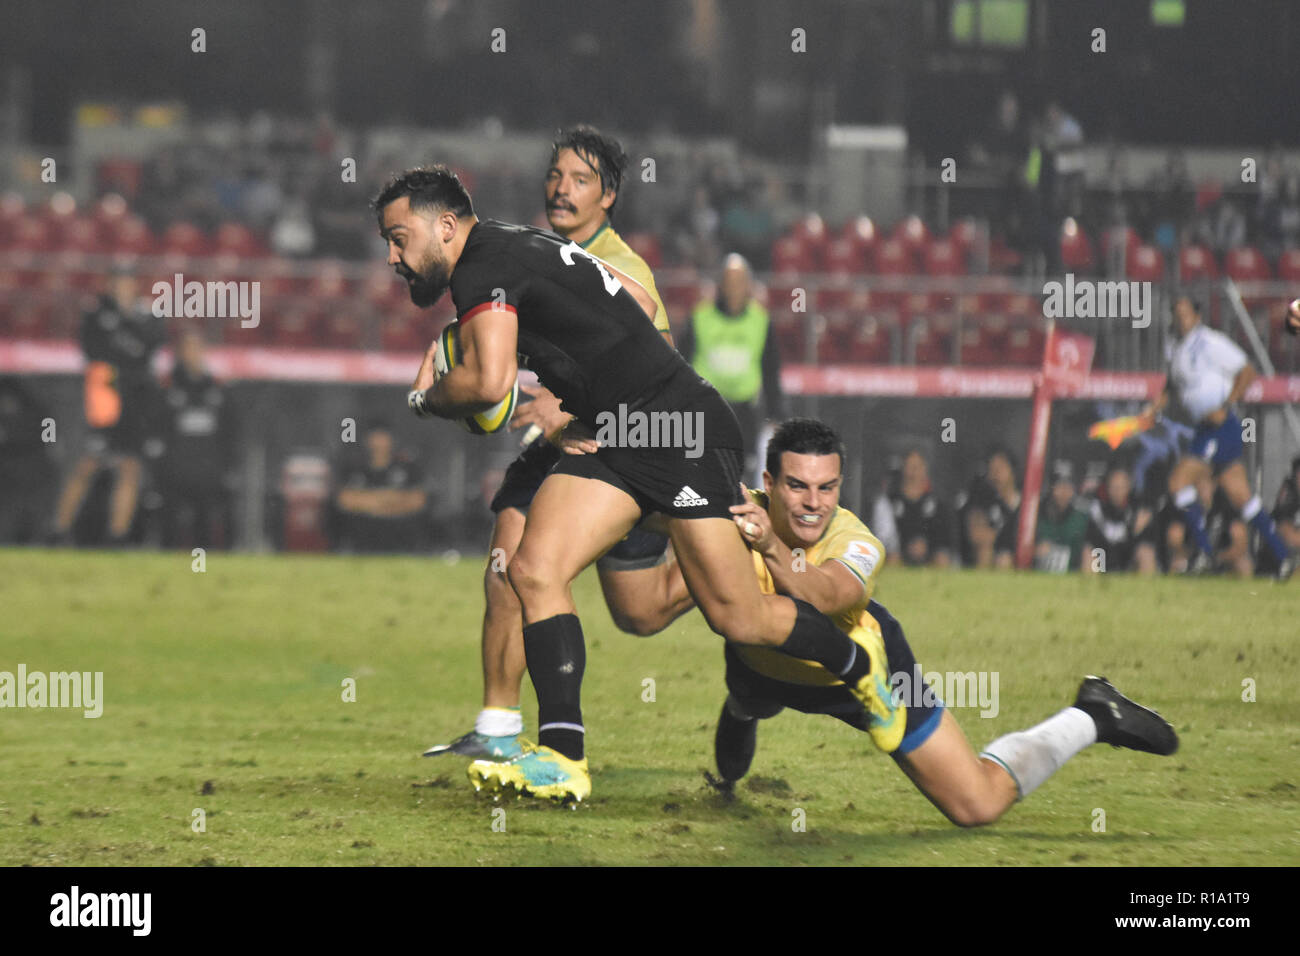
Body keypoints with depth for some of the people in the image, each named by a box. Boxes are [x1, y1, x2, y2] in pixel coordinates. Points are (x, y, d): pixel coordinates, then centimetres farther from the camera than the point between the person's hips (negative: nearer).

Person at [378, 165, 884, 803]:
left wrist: (424, 398, -8)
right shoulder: (524, 245, 14)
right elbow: (641, 303, 22)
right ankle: (563, 756, -13)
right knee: (534, 569, -8)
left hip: (676, 428, -10)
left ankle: (864, 669, 19)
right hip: (608, 438, 10)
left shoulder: (483, 266, -14)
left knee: (737, 617, -6)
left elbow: (489, 383, -29)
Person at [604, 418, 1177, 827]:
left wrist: (774, 554, -78)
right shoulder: (732, 524, -32)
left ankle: (1090, 719, 17)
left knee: (978, 806, -6)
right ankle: (739, 718, 77)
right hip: (765, 667, 3)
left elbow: (823, 598, -61)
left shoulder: (856, 543, -39)